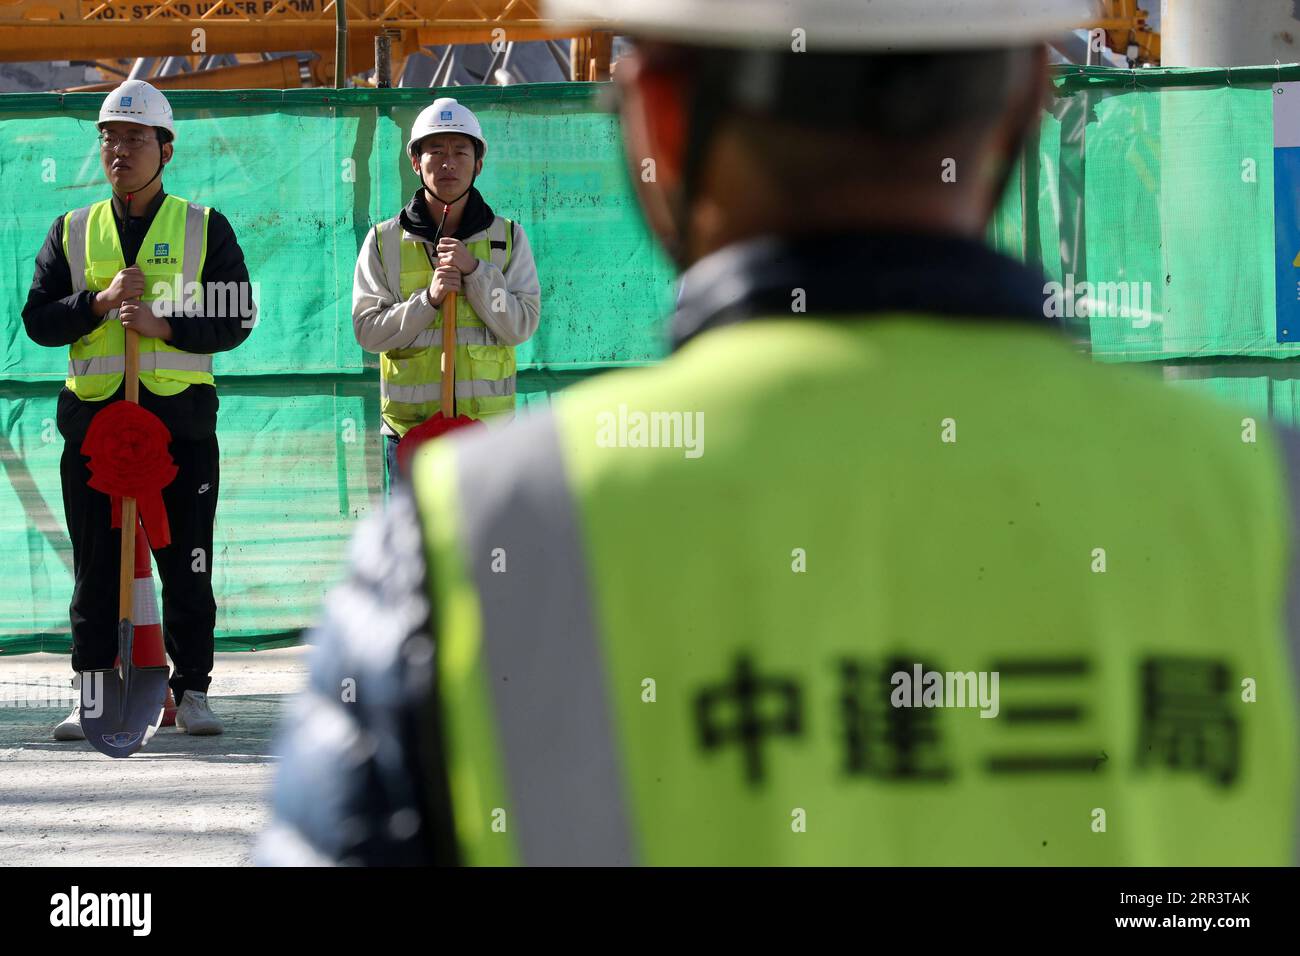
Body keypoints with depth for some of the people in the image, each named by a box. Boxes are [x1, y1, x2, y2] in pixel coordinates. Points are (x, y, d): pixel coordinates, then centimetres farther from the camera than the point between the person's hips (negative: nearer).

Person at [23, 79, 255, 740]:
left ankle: (191, 691, 8)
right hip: (94, 417, 2)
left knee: (187, 567, 0)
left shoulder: (205, 228, 6)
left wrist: (163, 325, -14)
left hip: (181, 418, -1)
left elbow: (236, 318, -1)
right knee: (95, 568, 1)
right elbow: (38, 319, 5)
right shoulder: (73, 232, 12)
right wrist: (100, 302, -10)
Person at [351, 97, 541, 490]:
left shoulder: (508, 237, 6)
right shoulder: (385, 241, 4)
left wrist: (475, 271, -15)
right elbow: (367, 330, -3)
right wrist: (429, 299, -16)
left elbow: (521, 326, -4)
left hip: (487, 424, 0)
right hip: (408, 425, 0)